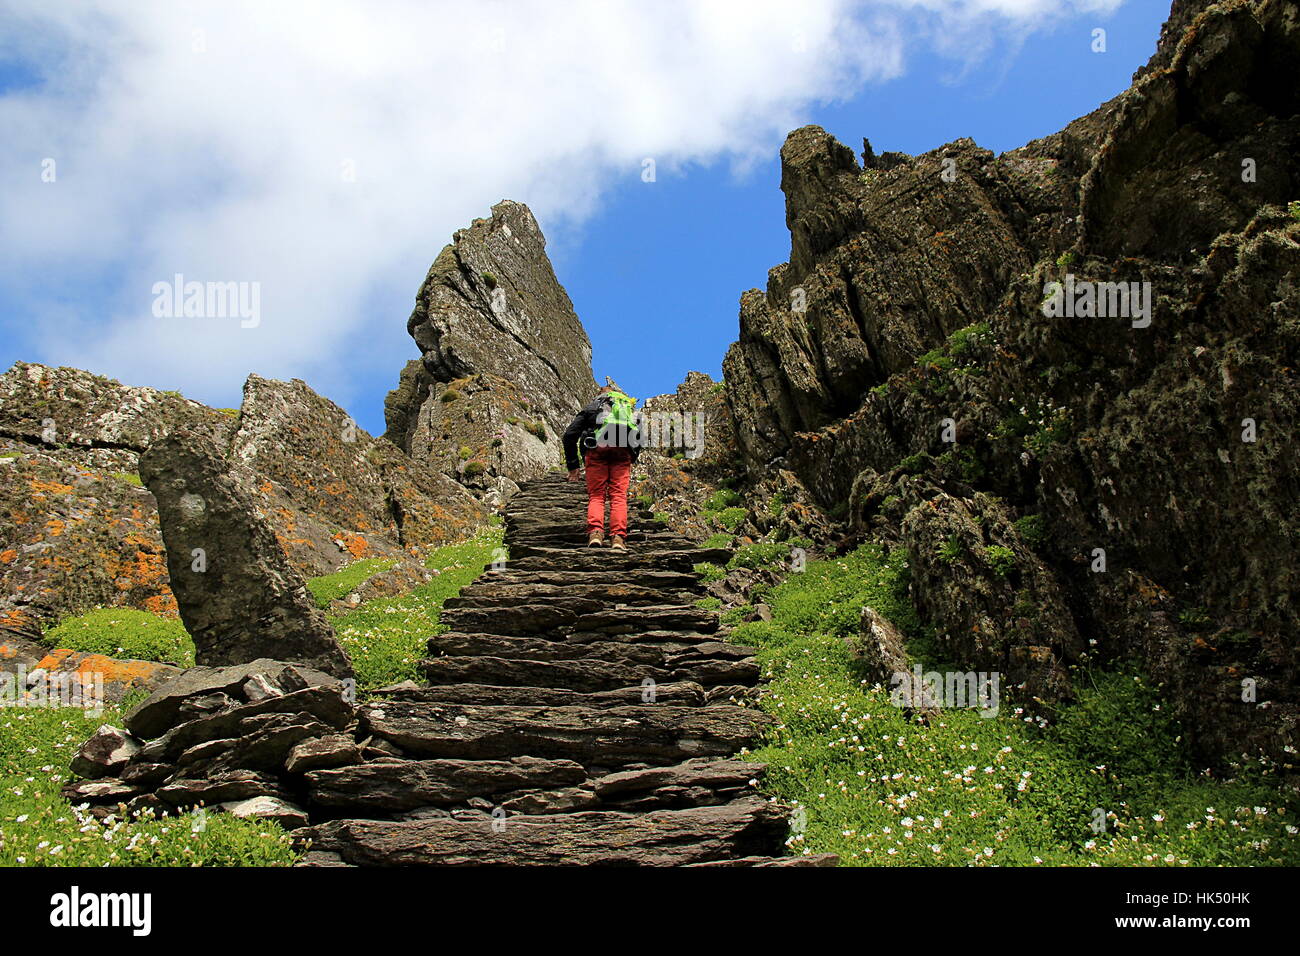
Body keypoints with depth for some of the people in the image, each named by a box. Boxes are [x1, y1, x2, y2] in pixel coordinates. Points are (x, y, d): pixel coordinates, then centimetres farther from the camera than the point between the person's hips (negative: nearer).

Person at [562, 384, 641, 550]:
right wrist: (631, 460, 33)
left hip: (597, 448, -1)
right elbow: (640, 437, 25)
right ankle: (618, 537, -16)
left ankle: (595, 533, -19)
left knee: (596, 495, 2)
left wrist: (573, 466, 19)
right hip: (623, 449, 1)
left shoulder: (591, 406, 30)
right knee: (619, 496, -1)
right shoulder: (629, 406, 36)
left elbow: (570, 435, 17)